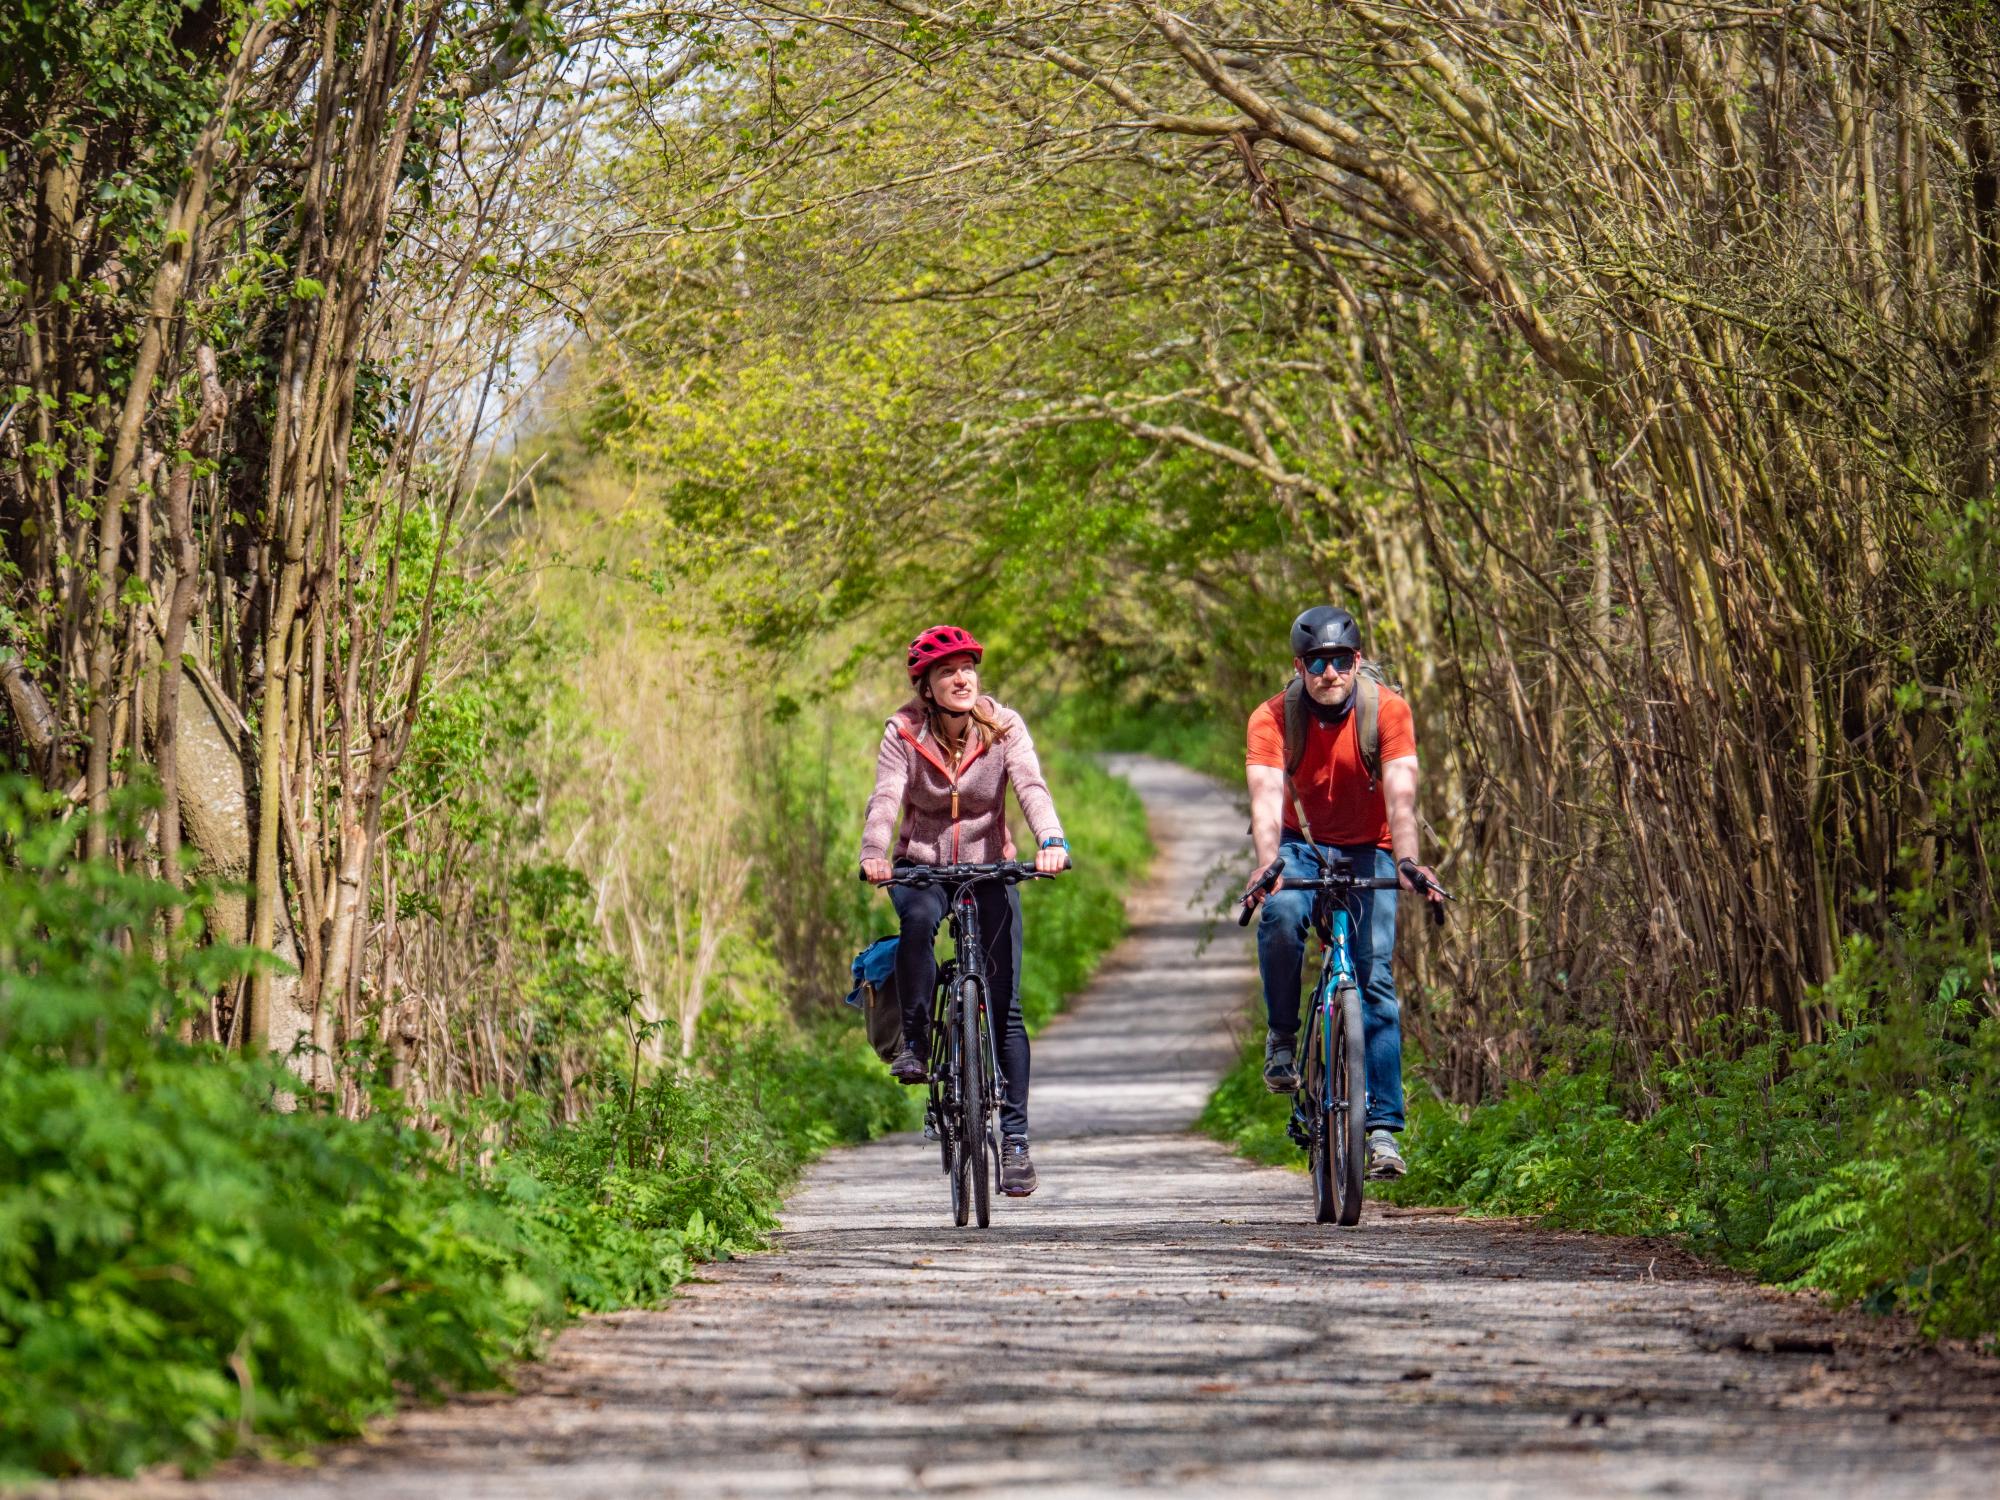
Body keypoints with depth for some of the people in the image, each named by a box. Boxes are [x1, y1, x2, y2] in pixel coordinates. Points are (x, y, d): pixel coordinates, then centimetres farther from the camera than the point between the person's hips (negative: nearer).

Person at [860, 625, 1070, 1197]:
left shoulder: (1003, 726, -10)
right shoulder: (904, 732, -10)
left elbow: (1031, 787, -24)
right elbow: (885, 798, -23)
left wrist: (1051, 841, -45)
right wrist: (874, 854, -44)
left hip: (989, 867, 1)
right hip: (923, 865, -1)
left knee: (1005, 1006, -8)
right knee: (919, 918, -38)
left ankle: (1014, 1139, -3)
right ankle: (914, 1043, -20)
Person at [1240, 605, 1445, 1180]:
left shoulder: (1387, 710, -18)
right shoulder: (1273, 718, -18)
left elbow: (1400, 793, -29)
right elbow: (1266, 798, -31)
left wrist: (1407, 861, -46)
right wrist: (1267, 867, -49)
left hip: (1367, 852, 0)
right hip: (1301, 847, 0)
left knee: (1375, 977, -13)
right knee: (1281, 916, -34)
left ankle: (1382, 1126, -12)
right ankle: (1282, 1036, -11)